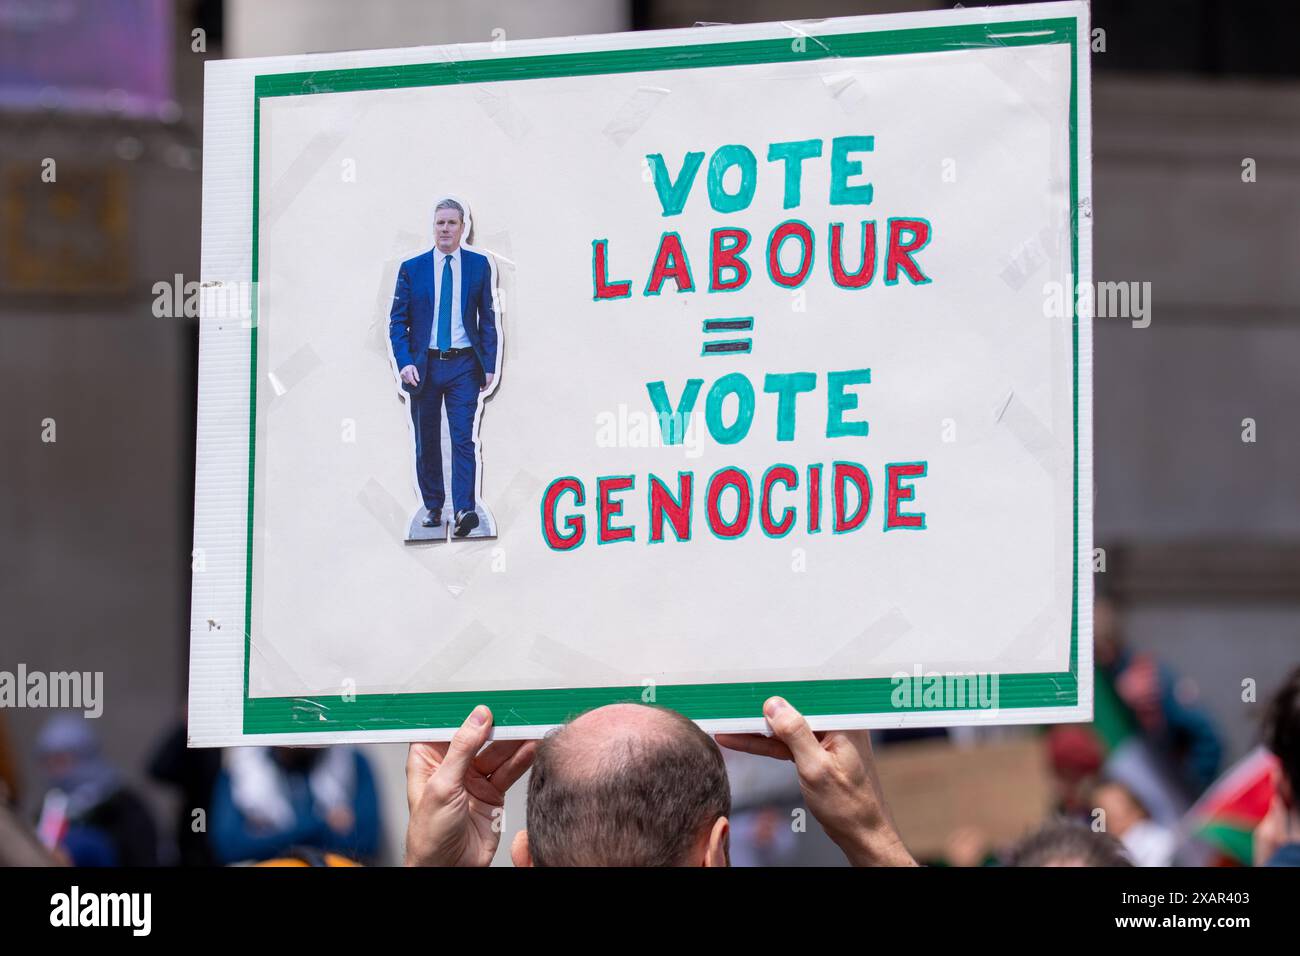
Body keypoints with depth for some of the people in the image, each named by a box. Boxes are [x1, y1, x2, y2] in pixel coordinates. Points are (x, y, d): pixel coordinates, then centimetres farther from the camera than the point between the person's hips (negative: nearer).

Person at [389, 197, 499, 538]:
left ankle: (465, 510, -19)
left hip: (463, 364, -1)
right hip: (423, 365, 1)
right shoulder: (412, 268, 4)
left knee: (463, 438, -11)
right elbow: (397, 320, 4)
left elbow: (487, 318, 7)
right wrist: (404, 362, -9)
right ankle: (433, 507, 18)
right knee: (427, 442, 7)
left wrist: (489, 365, 0)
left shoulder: (478, 265, 5)